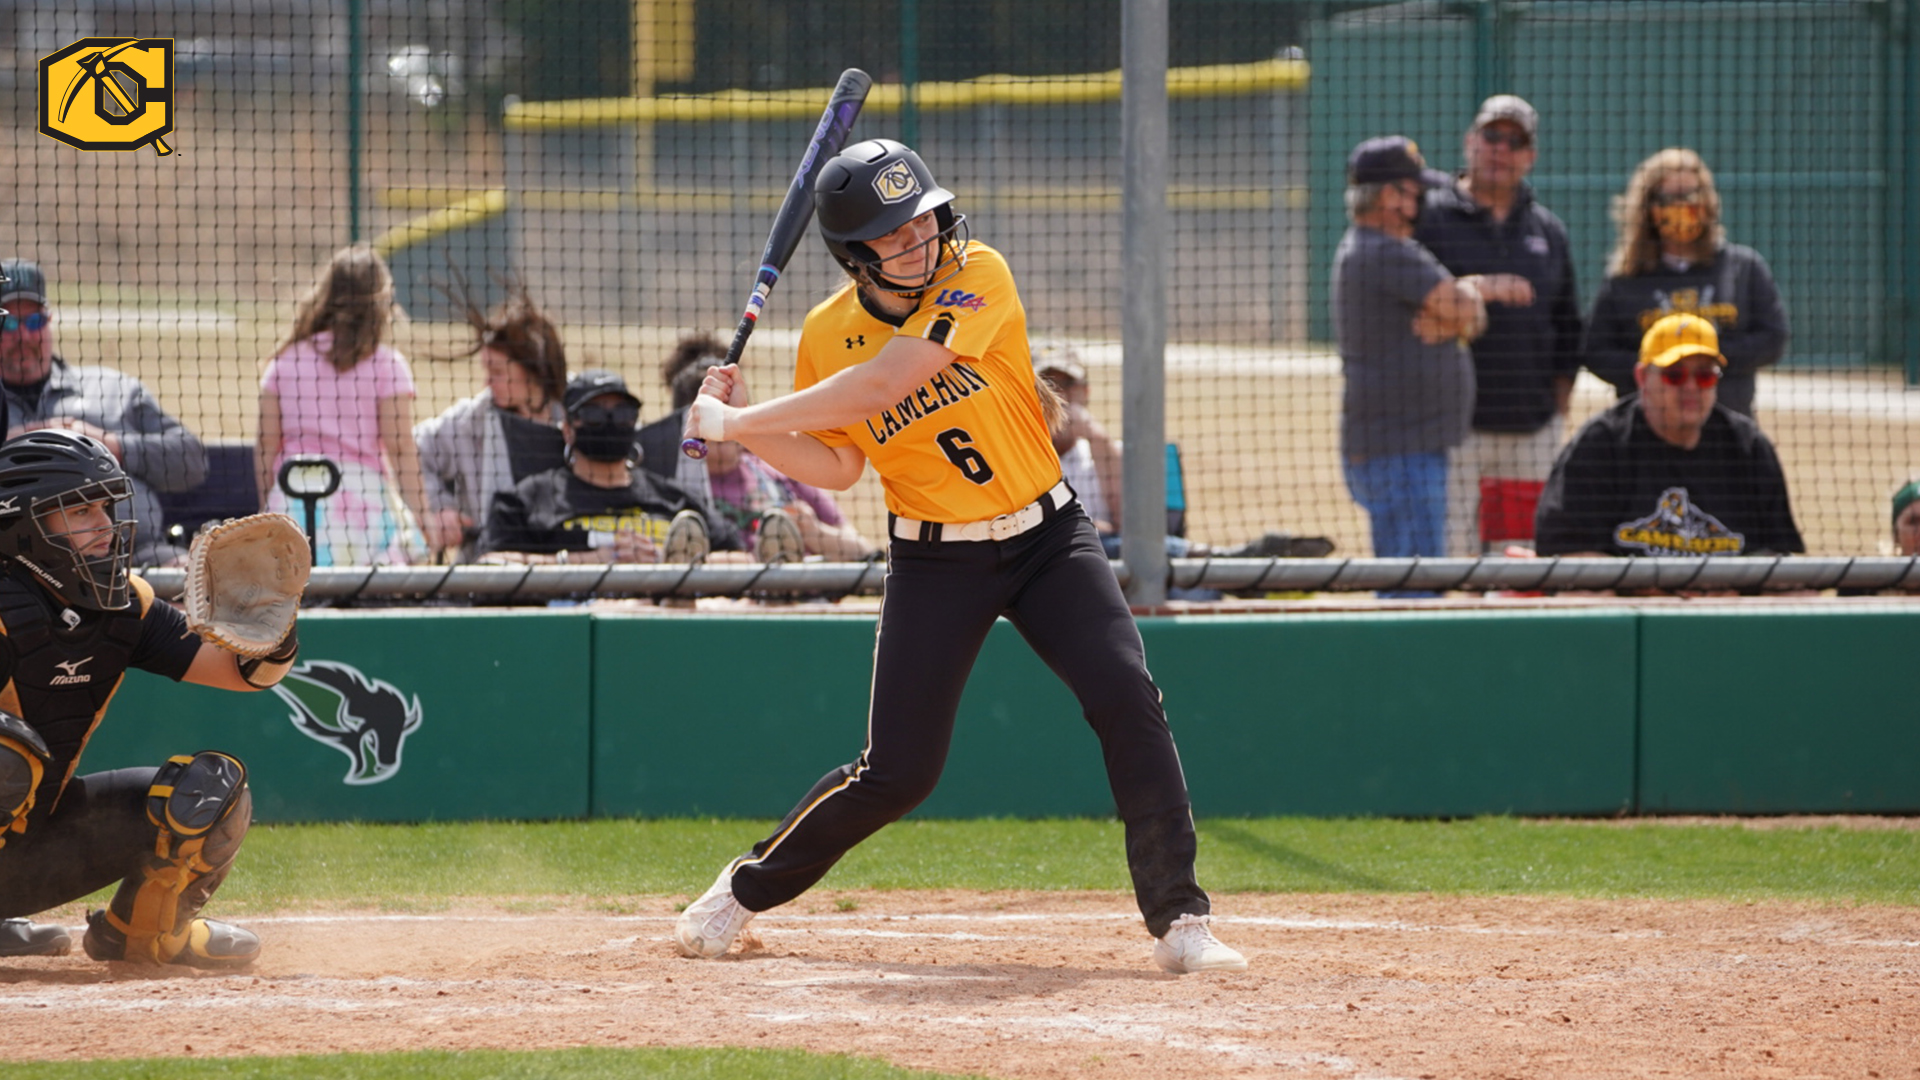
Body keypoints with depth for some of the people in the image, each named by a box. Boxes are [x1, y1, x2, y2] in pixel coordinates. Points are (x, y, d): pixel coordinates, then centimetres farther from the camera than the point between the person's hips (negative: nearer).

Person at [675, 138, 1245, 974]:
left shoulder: (977, 277, -16)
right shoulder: (829, 334, -4)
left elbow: (878, 387, -24)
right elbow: (836, 466, 7)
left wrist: (738, 421, -20)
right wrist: (745, 429, -10)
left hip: (1048, 536, -1)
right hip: (935, 561, 1)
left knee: (1128, 700, -19)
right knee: (896, 772, -3)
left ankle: (1178, 919, -12)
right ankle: (746, 889, 20)